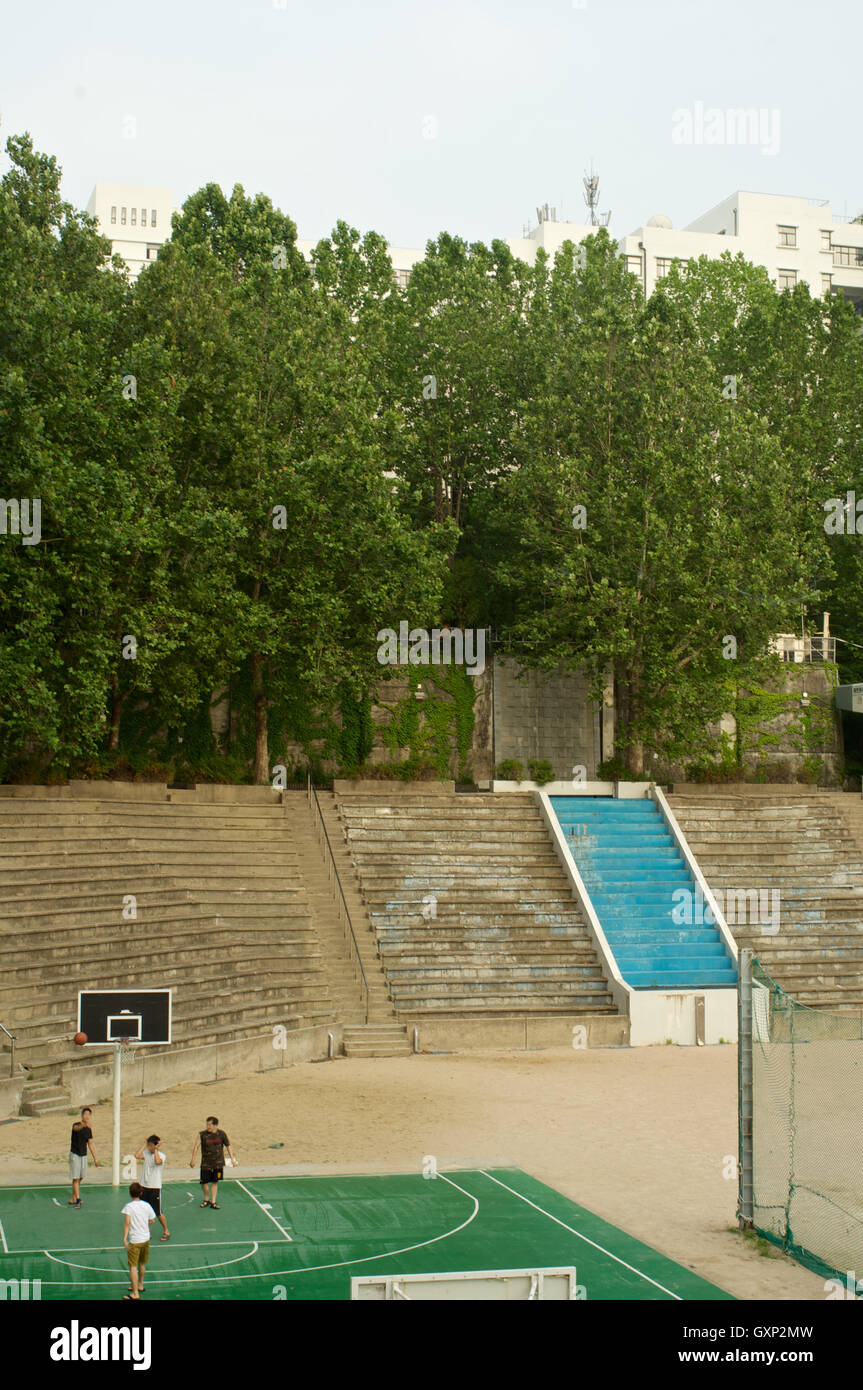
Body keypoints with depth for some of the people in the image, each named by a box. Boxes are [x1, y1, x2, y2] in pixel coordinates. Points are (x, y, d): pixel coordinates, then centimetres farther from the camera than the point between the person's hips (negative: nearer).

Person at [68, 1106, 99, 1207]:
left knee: (79, 1179, 11)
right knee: (76, 1178, -10)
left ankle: (73, 1199, 21)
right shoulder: (77, 1125, -11)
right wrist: (84, 1125, -61)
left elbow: (90, 1145, 13)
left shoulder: (89, 1129, 6)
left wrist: (95, 1158, 11)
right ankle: (78, 1199, -12)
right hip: (74, 1154, -6)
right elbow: (76, 1128, -38)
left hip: (83, 1155, 6)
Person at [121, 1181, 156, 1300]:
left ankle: (135, 1293, -4)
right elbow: (152, 1221, 11)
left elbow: (127, 1223, -24)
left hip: (134, 1241, -6)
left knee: (133, 1266, -2)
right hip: (146, 1239, 6)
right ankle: (140, 1285, 40)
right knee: (142, 1264, 23)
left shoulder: (129, 1206, -15)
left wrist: (124, 1238, -24)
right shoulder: (146, 1205, 1)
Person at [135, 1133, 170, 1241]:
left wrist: (156, 1149, -22)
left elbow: (157, 1161, -33)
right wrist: (144, 1145, -7)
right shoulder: (146, 1153, 4)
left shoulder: (161, 1155, -11)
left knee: (158, 1212, 1)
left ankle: (166, 1231, 16)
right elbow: (137, 1155, -14)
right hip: (144, 1186, 5)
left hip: (155, 1188, -5)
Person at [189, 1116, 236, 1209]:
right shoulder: (202, 1135, -10)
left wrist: (232, 1158, 4)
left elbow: (228, 1145, 7)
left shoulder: (221, 1134, -4)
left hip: (218, 1163, 1)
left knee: (215, 1182, 7)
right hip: (206, 1163, -1)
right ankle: (206, 1199, 27)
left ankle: (213, 1202, 16)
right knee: (204, 1182, 2)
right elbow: (196, 1147, -11)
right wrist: (192, 1159, -18)